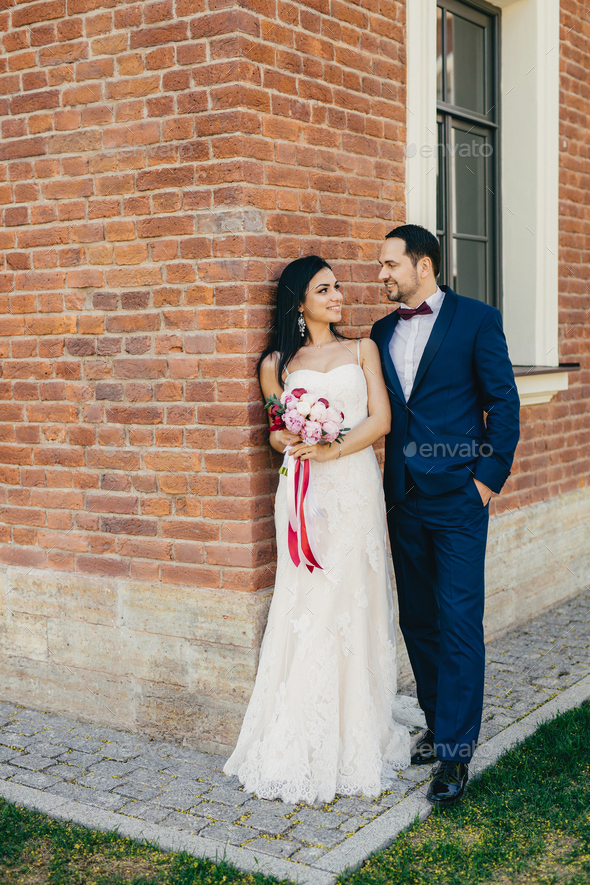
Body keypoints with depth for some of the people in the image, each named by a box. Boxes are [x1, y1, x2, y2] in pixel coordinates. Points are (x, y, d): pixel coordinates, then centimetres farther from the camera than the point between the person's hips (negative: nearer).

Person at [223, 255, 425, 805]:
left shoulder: (362, 350, 11)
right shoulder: (278, 363, 11)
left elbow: (380, 419, 2)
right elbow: (276, 432, 13)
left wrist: (331, 450, -12)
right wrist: (293, 444, -10)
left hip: (355, 490, 0)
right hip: (304, 493, 0)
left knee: (353, 606, 0)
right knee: (306, 608, -4)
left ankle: (355, 734, 12)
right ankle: (302, 744, 4)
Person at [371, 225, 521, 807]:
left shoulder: (477, 320, -2)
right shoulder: (382, 332, 13)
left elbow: (503, 402, -4)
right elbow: (379, 412, 15)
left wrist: (489, 476, -9)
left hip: (457, 496, -6)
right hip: (403, 497, 6)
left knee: (458, 622, -5)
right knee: (417, 620, 12)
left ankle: (454, 752, 3)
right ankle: (438, 724, 27)